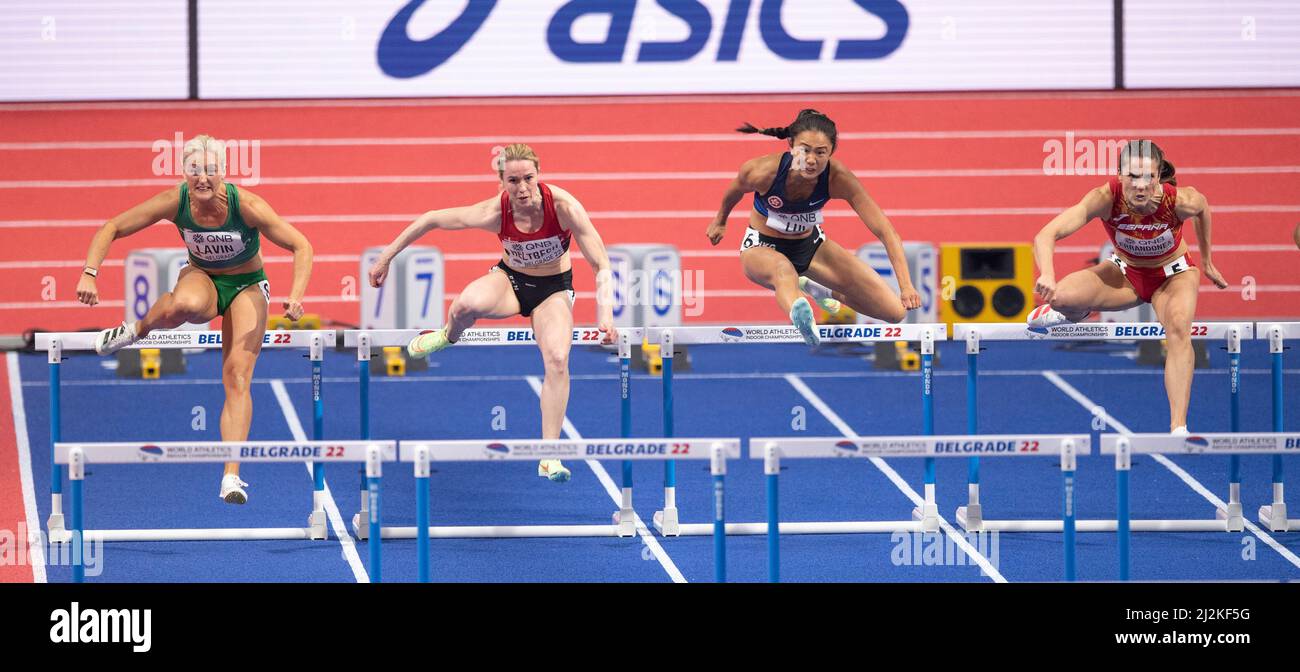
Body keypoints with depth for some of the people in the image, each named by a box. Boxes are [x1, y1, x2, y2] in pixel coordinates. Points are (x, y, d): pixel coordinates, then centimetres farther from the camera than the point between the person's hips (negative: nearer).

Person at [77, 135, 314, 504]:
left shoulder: (246, 205, -28)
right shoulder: (175, 201, -23)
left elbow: (301, 246, -21)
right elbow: (111, 229, -16)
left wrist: (296, 295, -34)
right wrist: (89, 274, -29)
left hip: (246, 285, 0)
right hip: (201, 278, 1)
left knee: (237, 376, -16)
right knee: (184, 305, -39)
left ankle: (231, 478, -17)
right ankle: (137, 330, -5)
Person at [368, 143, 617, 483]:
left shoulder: (563, 205, -29)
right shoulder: (496, 212, -26)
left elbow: (602, 266, -25)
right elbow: (431, 219, -14)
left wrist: (605, 313, -39)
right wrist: (386, 257, -8)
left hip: (553, 289, 0)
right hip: (509, 279, 0)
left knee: (557, 360, -26)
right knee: (466, 304, -34)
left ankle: (549, 457, -17)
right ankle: (448, 337, 4)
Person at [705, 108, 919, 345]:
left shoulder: (838, 178, -29)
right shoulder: (762, 171, -31)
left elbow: (885, 231, -30)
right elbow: (735, 190, -5)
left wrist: (906, 285, -40)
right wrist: (720, 221, 16)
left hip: (810, 244, 3)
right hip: (762, 247, -3)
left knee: (895, 311, -4)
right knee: (783, 268, -44)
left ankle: (818, 289, 21)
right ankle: (798, 309, -78)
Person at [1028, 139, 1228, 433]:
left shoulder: (1180, 201, -31)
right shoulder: (1106, 198, -33)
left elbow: (1203, 208, -4)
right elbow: (1045, 236, -41)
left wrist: (1206, 262, 9)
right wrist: (1047, 274, -62)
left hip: (1173, 274, -1)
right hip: (1126, 271, 1)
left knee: (1178, 328, -32)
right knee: (1061, 296, -25)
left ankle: (1179, 429, -36)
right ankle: (1071, 314, 17)